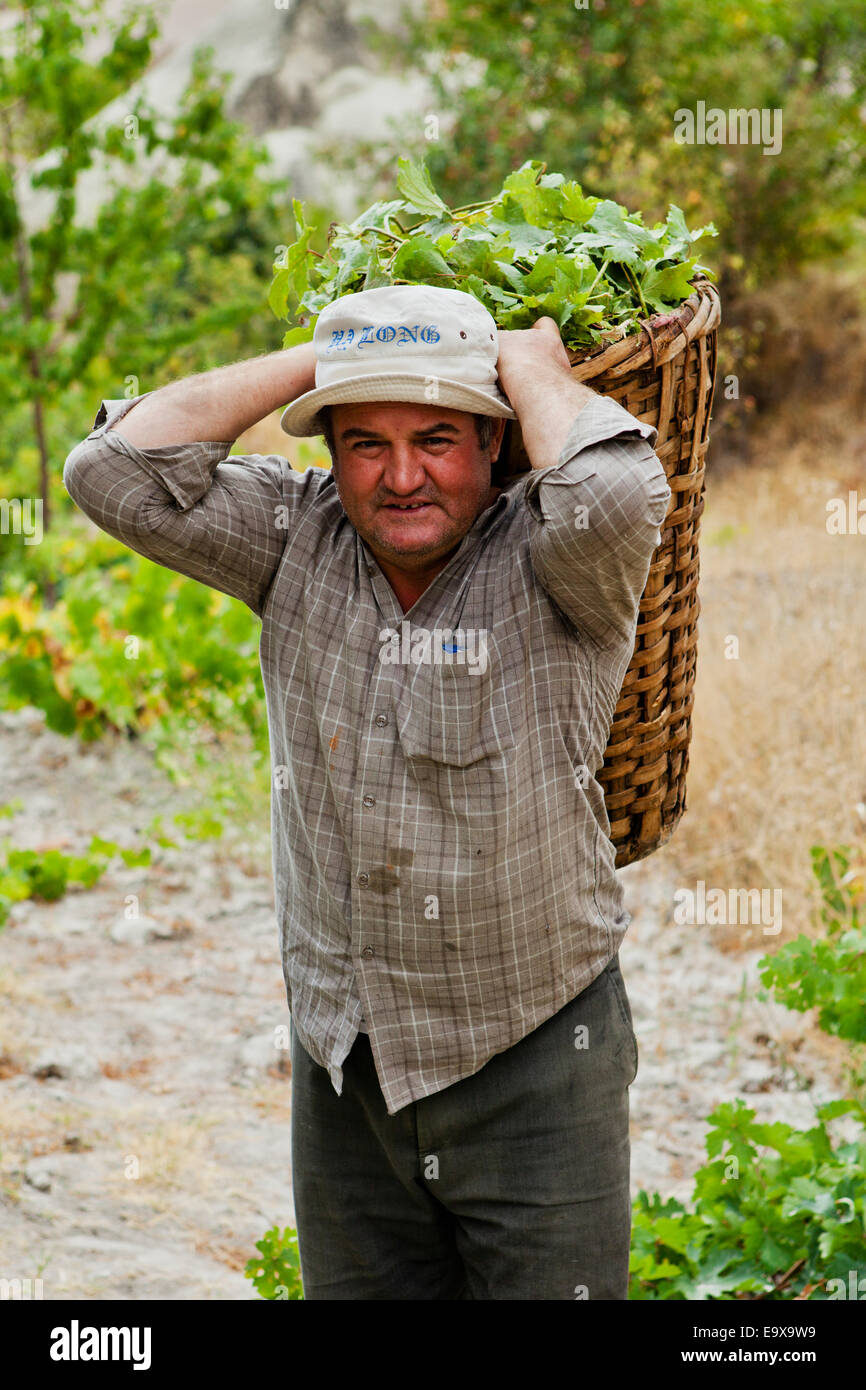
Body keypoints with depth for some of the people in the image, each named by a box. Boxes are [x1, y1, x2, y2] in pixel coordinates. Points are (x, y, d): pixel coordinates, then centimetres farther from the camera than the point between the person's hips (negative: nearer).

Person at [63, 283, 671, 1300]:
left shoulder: (550, 563, -13)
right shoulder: (298, 540, 0)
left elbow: (614, 489, -36)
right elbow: (117, 473, -9)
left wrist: (532, 364, -16)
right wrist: (313, 364, -8)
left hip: (533, 1065, -4)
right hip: (343, 1063, 4)